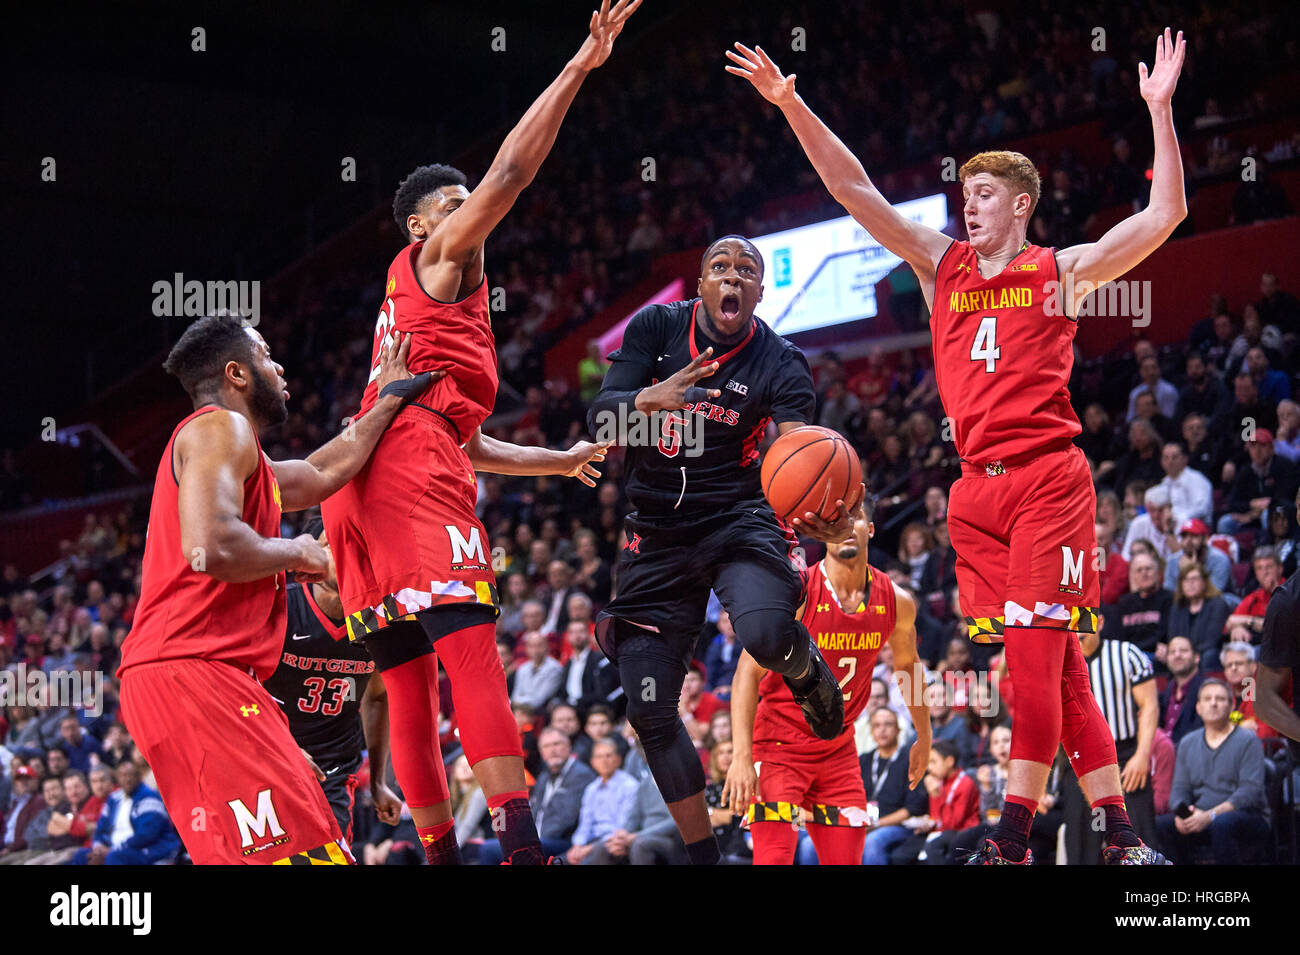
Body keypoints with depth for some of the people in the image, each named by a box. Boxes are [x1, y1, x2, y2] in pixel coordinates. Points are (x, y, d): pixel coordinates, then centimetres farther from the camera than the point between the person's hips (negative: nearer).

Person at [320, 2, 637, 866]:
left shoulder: (450, 310, 35)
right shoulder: (433, 264, 11)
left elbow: (468, 444, 37)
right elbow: (512, 173, -3)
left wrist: (566, 460, 41)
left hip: (365, 488, 10)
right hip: (410, 471, -10)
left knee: (411, 684, 7)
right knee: (472, 648, -20)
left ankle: (442, 853, 9)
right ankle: (523, 845, -31)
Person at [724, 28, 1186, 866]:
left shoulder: (1062, 270, 6)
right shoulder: (942, 265, 15)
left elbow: (1166, 214, 0)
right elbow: (854, 191, 11)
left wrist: (1160, 110, -6)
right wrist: (791, 104, 4)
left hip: (1048, 478, -4)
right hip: (977, 488, 4)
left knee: (1037, 647, -12)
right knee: (1053, 660, 4)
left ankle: (1014, 834, -12)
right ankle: (1116, 827, 8)